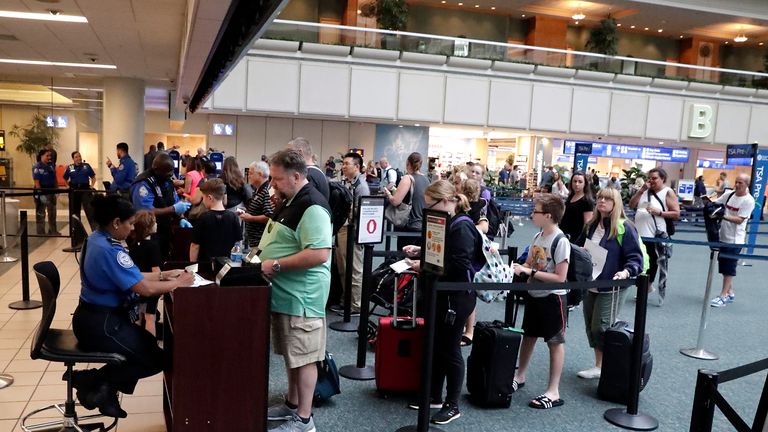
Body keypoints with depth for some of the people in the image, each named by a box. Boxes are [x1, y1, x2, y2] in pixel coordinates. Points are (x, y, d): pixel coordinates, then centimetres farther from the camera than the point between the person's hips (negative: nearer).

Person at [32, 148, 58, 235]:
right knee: (41, 213, 1)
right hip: (42, 192, -7)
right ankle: (41, 232, 8)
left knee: (52, 212, 15)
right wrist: (40, 193, -21)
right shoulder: (37, 167, -12)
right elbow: (36, 182, -17)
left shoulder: (51, 165, 8)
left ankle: (53, 230, 26)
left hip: (51, 191, 7)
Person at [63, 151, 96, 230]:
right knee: (75, 211, 10)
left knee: (89, 209, -12)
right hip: (74, 190, 2)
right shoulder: (70, 167, 6)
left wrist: (92, 185, -3)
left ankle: (95, 229, -14)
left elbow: (93, 177, 11)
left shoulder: (86, 166, 6)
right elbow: (65, 179, 13)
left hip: (85, 189, -2)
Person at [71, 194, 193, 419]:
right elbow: (145, 288, -27)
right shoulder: (109, 251, -26)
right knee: (156, 359, -2)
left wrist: (164, 275, 9)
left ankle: (103, 388, 13)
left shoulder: (97, 240, 6)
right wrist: (178, 283, -12)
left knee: (148, 344, 21)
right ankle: (93, 382, 4)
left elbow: (131, 277, 13)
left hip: (98, 317, 10)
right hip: (100, 324, -10)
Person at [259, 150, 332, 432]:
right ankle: (292, 404, 34)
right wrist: (263, 256, 8)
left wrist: (276, 264, -23)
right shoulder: (292, 201, 12)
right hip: (287, 292, 10)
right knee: (291, 354, 20)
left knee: (303, 358, 2)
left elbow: (319, 254, -29)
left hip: (302, 296, -10)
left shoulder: (312, 207, -21)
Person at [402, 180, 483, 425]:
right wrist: (421, 251, 5)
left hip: (457, 297, -9)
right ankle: (435, 397, 31)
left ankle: (452, 406, 18)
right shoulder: (447, 223, 10)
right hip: (442, 294, 9)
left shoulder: (462, 227, -20)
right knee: (435, 346, 16)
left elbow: (459, 266, -27)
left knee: (450, 350, 3)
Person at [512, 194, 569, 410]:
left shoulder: (560, 241, -20)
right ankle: (519, 377, 36)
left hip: (552, 297, -8)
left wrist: (530, 272, -23)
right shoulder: (537, 237, 3)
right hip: (534, 295, 8)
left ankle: (553, 392, 12)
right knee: (528, 336, 19)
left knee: (555, 342, 4)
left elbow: (560, 277, -22)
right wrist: (519, 267, -8)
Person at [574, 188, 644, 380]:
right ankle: (599, 366, 23)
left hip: (612, 287, -7)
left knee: (602, 328, -6)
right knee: (591, 327, 11)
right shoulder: (592, 226, 11)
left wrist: (627, 272, -30)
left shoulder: (624, 227, -10)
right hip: (591, 285, 7)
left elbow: (635, 257, -14)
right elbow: (579, 249, 24)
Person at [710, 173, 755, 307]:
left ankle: (723, 296, 5)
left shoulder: (748, 201, -13)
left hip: (735, 240, -6)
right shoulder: (729, 194, 4)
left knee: (729, 268, -1)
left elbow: (740, 220, -18)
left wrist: (723, 216, -30)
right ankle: (730, 293, 27)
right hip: (723, 237, 6)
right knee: (724, 267, 14)